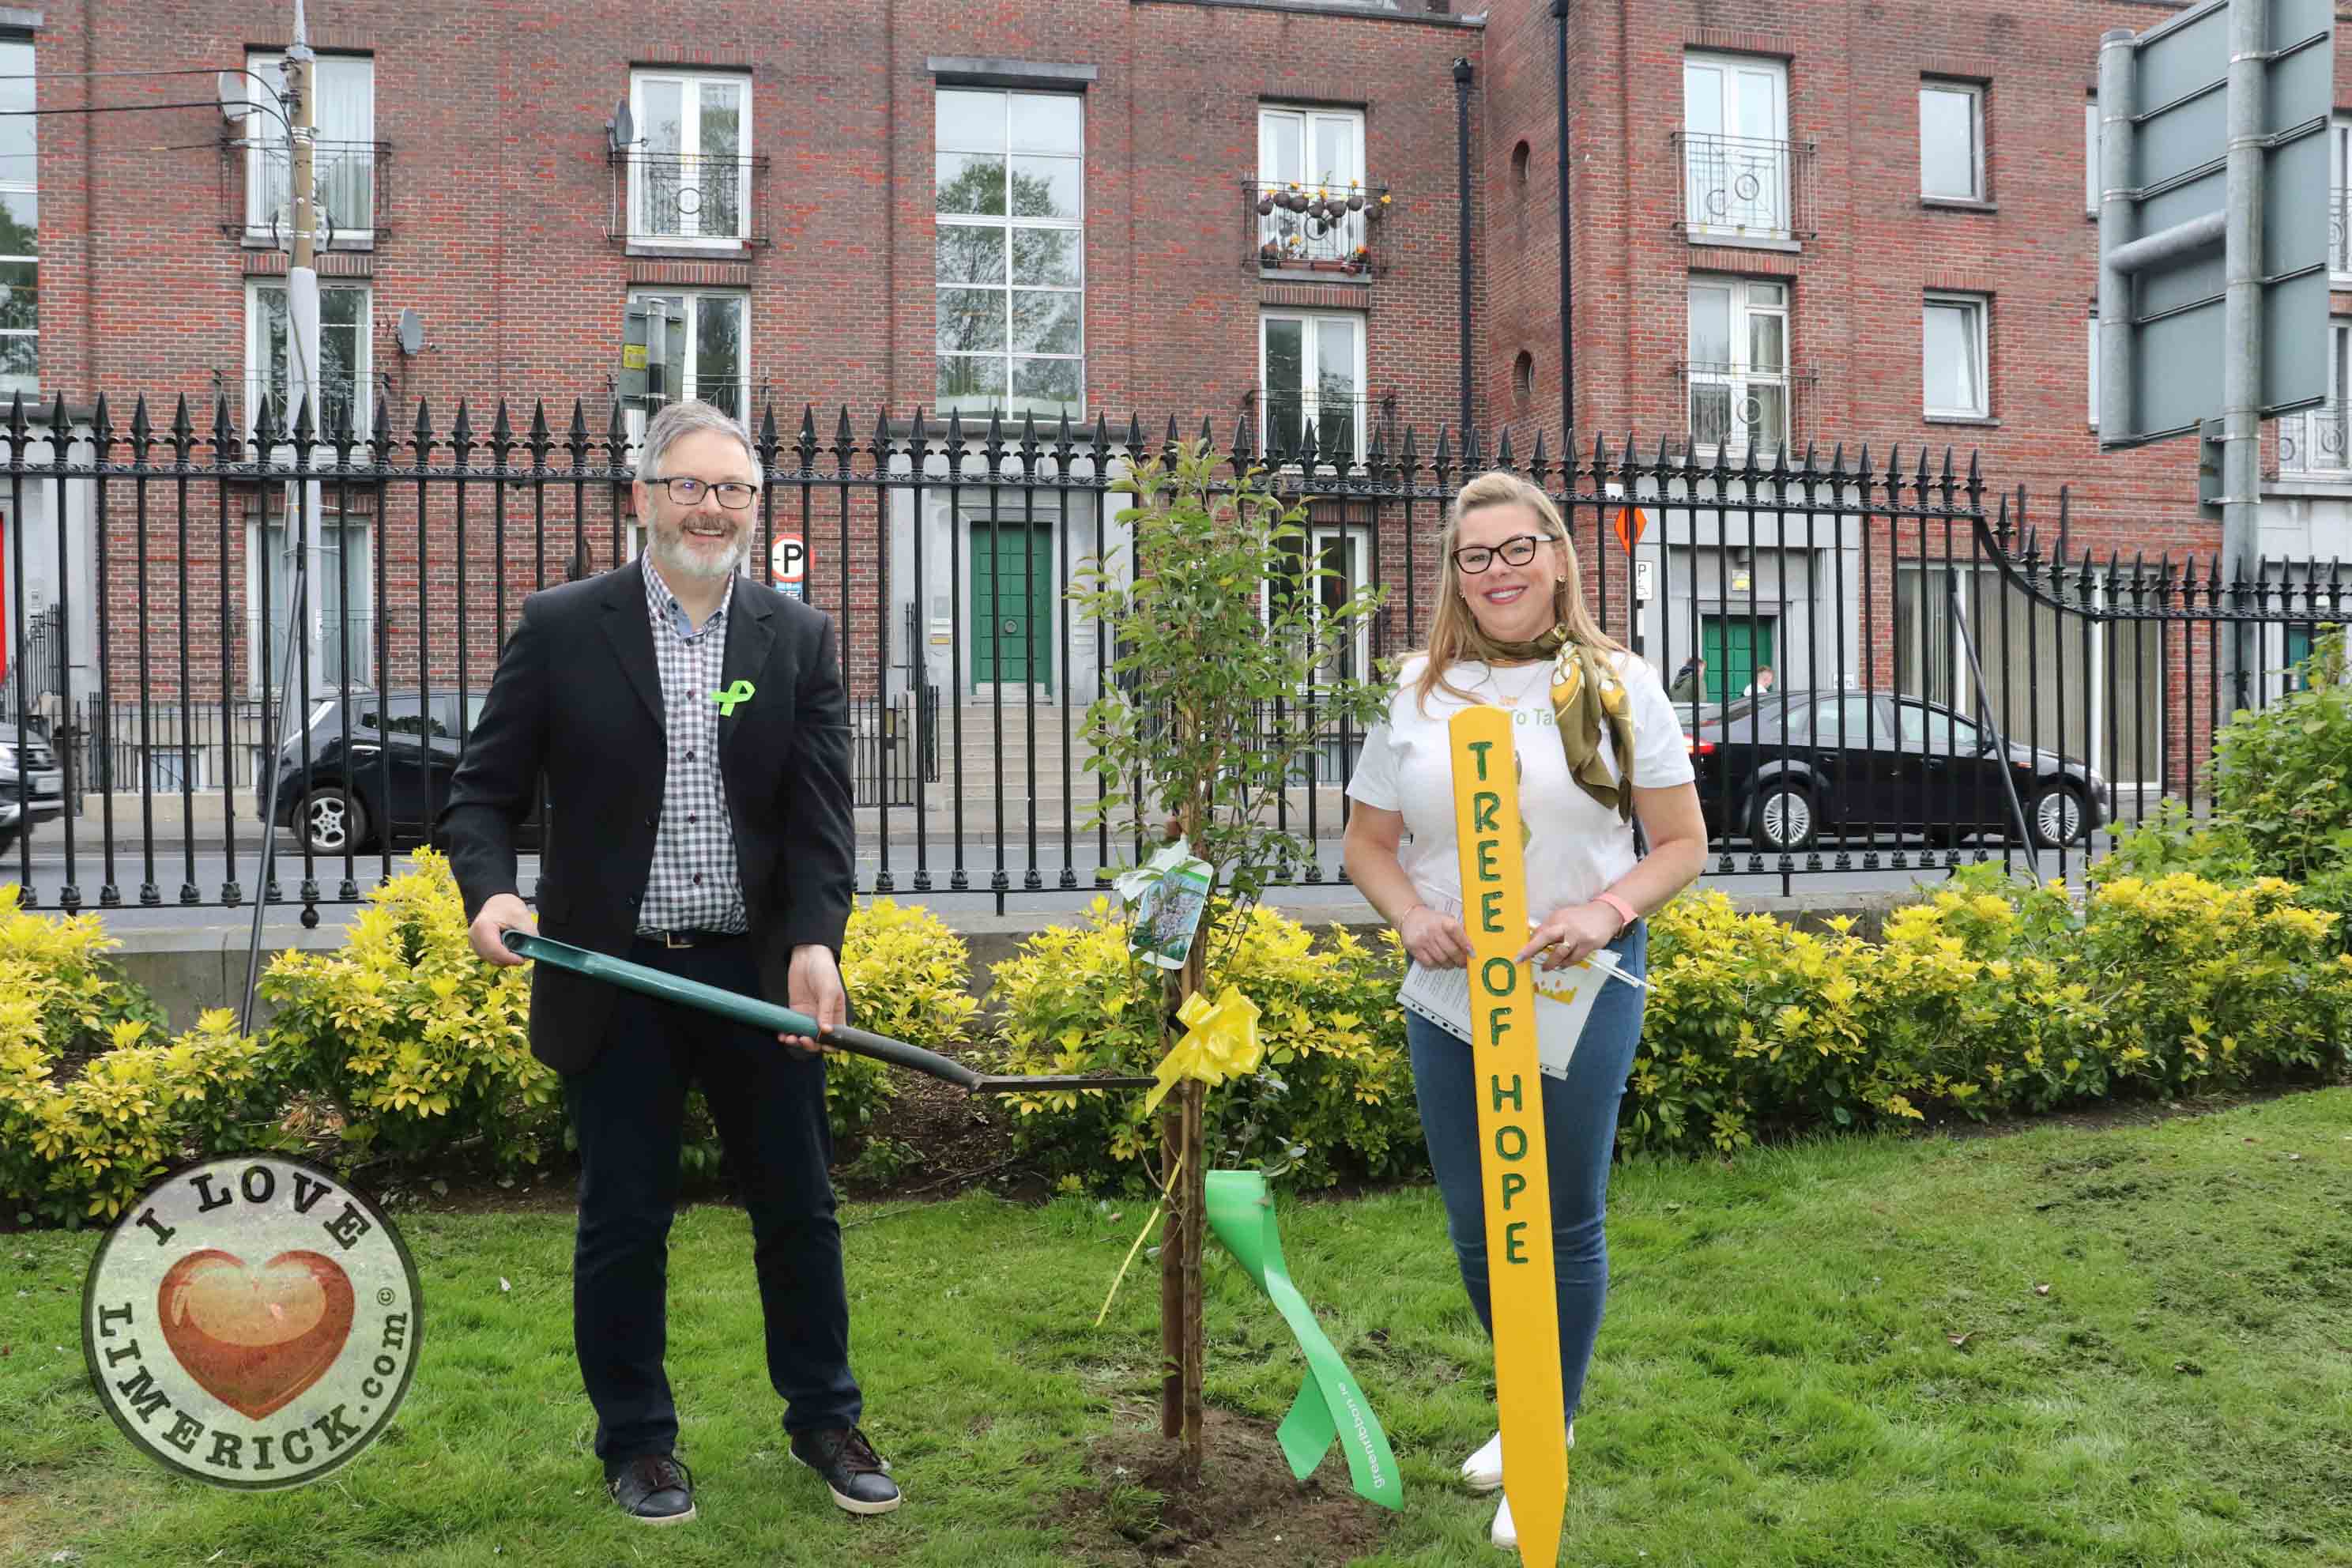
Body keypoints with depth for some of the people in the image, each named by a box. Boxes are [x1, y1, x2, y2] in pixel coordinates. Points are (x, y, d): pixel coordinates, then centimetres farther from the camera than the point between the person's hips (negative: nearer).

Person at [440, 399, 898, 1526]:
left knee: (798, 1208, 11)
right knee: (623, 1223, 9)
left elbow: (821, 812, -4)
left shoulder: (799, 640, 3)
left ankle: (825, 1421, 30)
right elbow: (483, 789, 1)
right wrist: (489, 890, -19)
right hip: (615, 976, -1)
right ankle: (636, 1440, 29)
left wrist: (814, 943, -18)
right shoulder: (560, 627, -1)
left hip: (760, 970, 2)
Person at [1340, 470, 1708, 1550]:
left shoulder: (1618, 687, -3)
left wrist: (1608, 909, -18)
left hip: (1582, 984, -3)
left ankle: (1551, 1442, 25)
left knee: (1566, 1223, 6)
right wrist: (1410, 915, -11)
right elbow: (1367, 843, 9)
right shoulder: (1419, 693, 3)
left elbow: (1682, 844, 0)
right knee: (1475, 1227, 12)